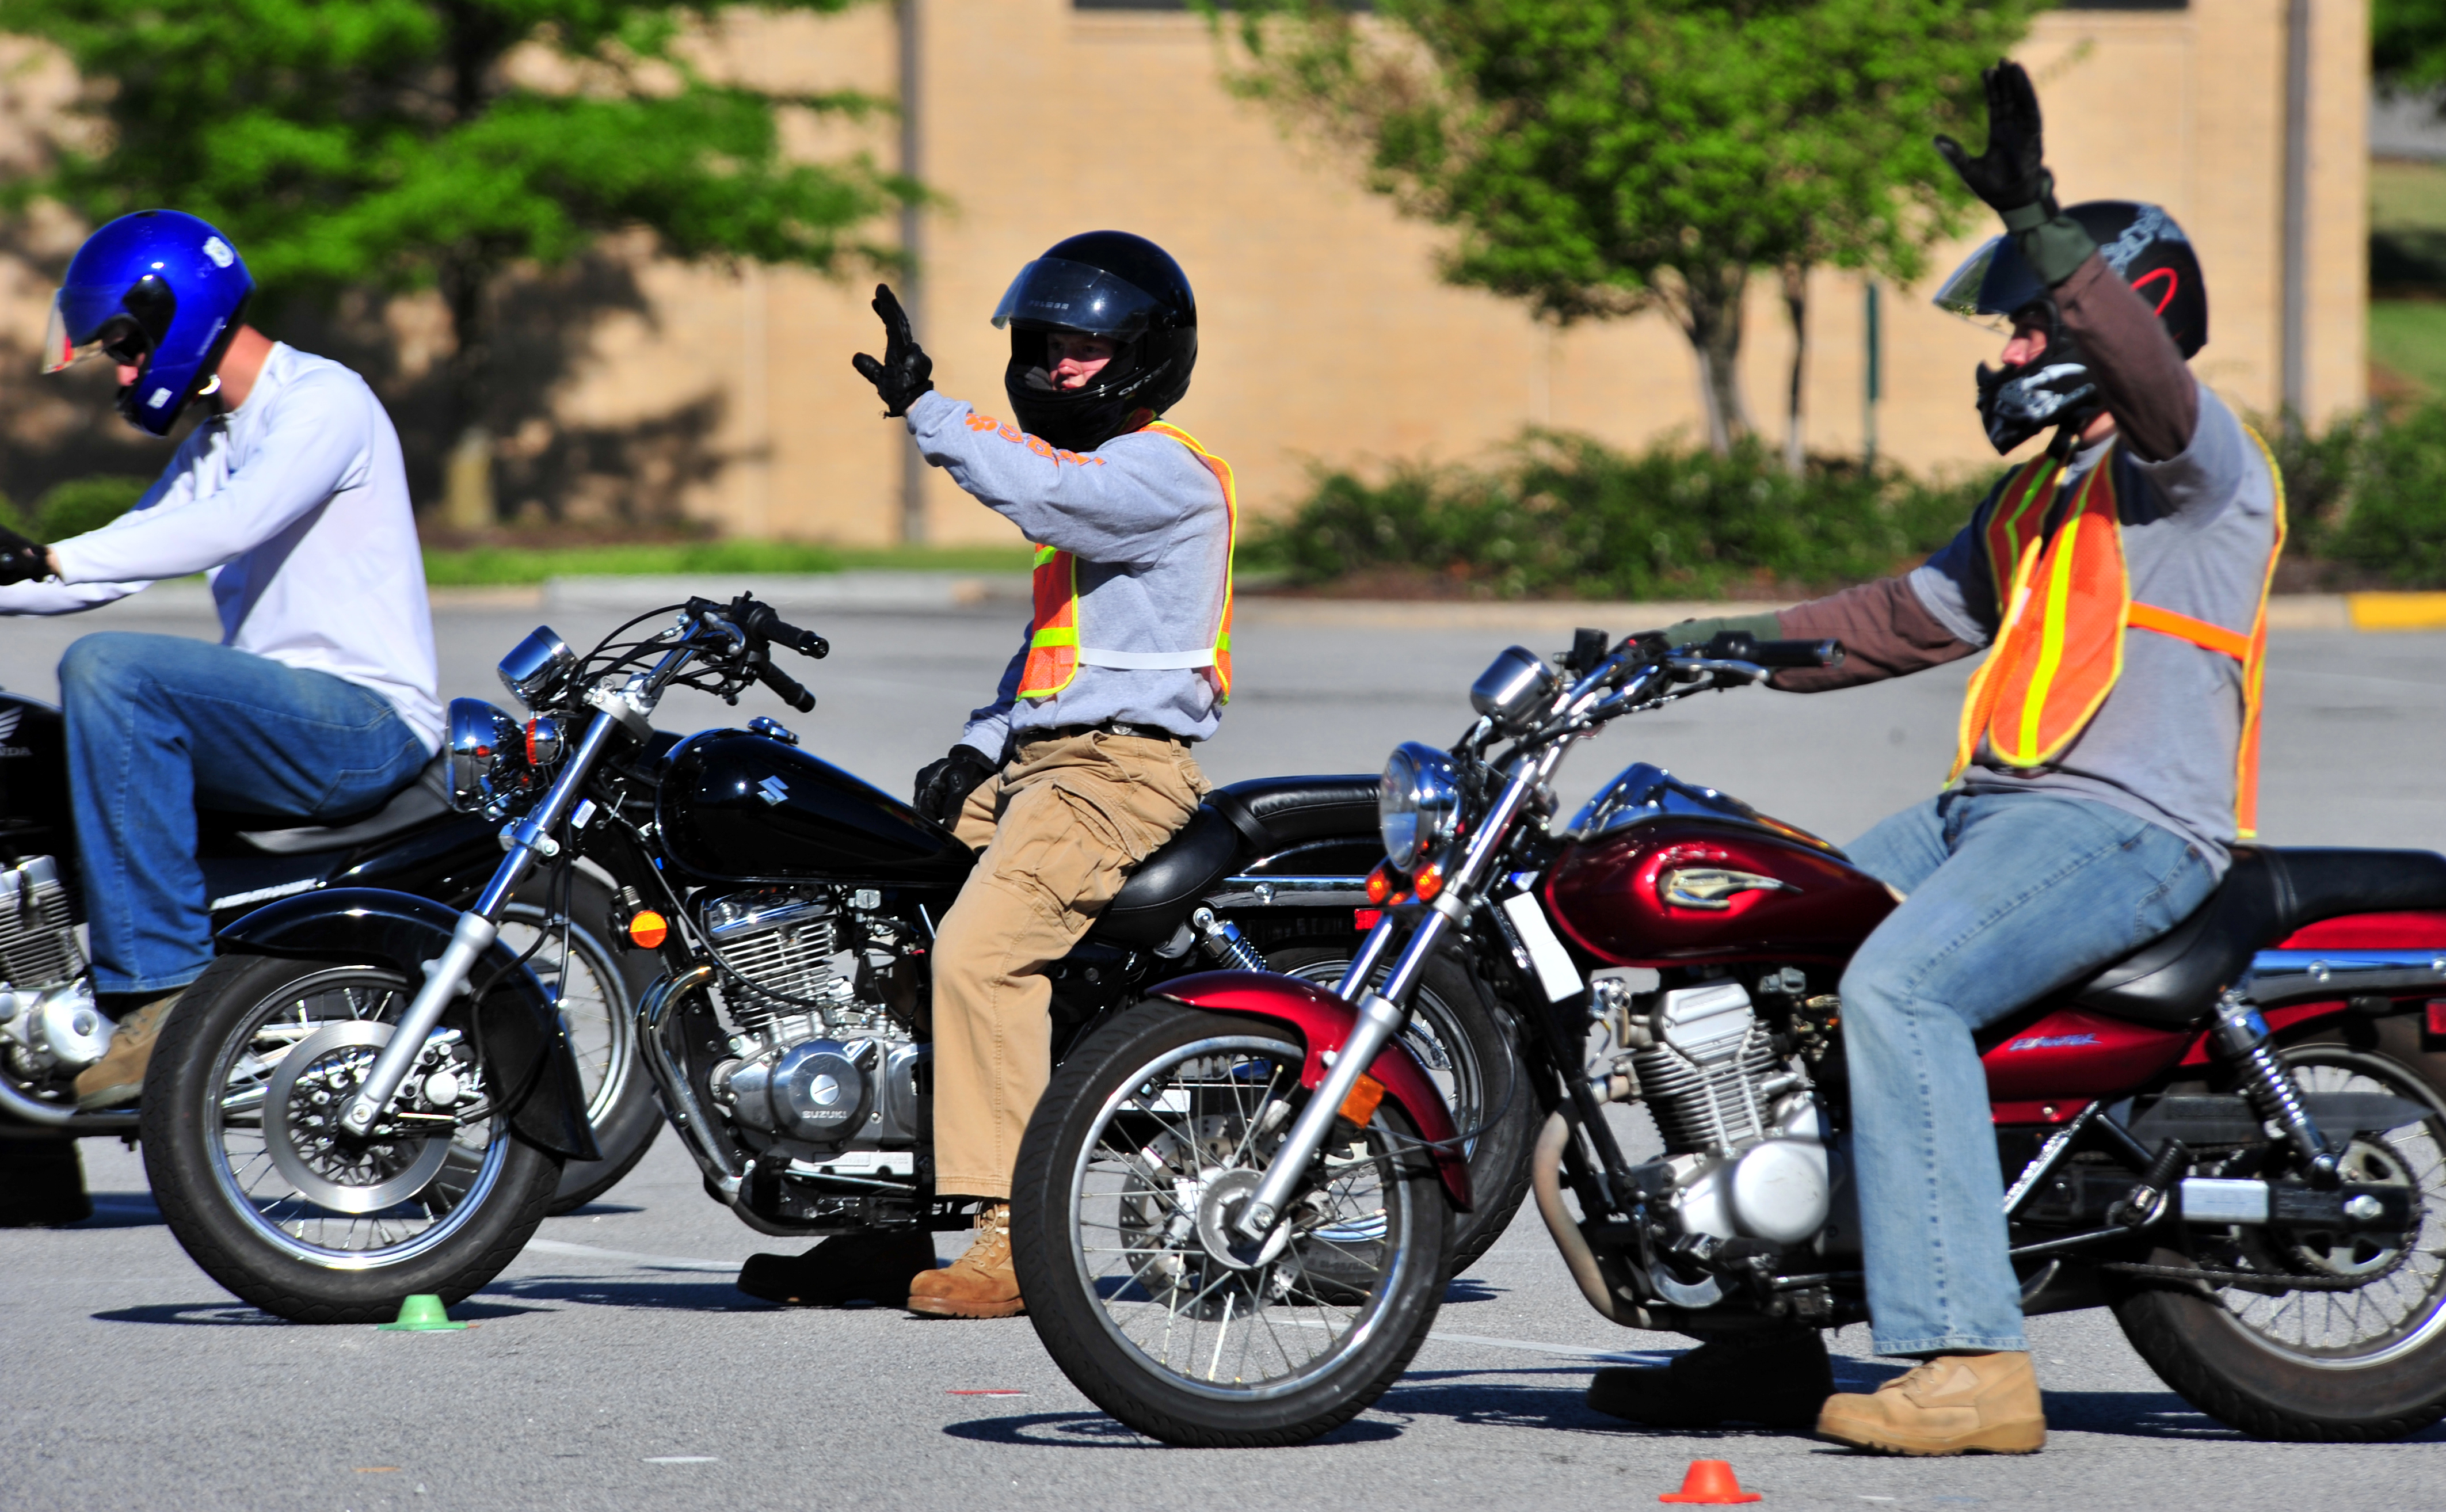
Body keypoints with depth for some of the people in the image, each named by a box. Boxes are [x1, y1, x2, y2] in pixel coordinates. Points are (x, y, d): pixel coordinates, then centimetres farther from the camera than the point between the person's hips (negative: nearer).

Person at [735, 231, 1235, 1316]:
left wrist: (925, 409, -25)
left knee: (980, 949, -28)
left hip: (1123, 768, -10)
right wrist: (977, 750, 14)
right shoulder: (1088, 477, 25)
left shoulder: (1165, 472, -7)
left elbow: (1038, 488, -26)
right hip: (1038, 766, 10)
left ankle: (1018, 1234, -29)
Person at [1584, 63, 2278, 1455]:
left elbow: (2147, 376, -26)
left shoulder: (2197, 461, -3)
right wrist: (1728, 647, 22)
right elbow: (1907, 618, 31)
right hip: (1994, 811, 10)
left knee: (1897, 986, -31)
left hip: (2130, 824, -10)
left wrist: (2040, 226, -38)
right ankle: (1768, 1343, 10)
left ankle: (1974, 1363, -34)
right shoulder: (2037, 501, 26)